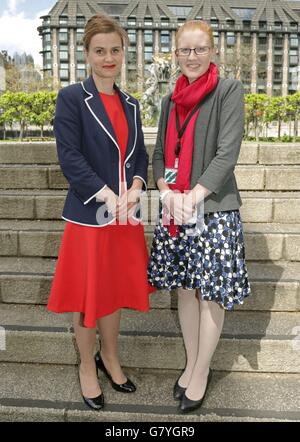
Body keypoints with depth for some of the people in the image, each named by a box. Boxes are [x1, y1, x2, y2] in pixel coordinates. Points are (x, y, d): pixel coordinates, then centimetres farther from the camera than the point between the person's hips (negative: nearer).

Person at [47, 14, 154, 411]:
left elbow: (140, 154, 12)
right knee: (88, 294, 8)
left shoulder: (130, 104, 12)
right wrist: (108, 197, -20)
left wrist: (136, 186, -8)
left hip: (127, 214, 5)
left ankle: (110, 357, 38)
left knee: (116, 289, 16)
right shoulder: (72, 98, -5)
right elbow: (69, 158, -13)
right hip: (90, 214, -5)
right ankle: (87, 367, 30)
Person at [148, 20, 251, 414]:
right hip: (173, 208, 5)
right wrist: (166, 192, -6)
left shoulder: (229, 91, -3)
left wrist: (193, 196, -19)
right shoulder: (171, 100, 14)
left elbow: (227, 153, -12)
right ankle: (191, 363, 32)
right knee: (185, 289, 13)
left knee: (210, 295, 4)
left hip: (213, 209, -5)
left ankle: (201, 372, 24)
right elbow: (160, 154, 12)